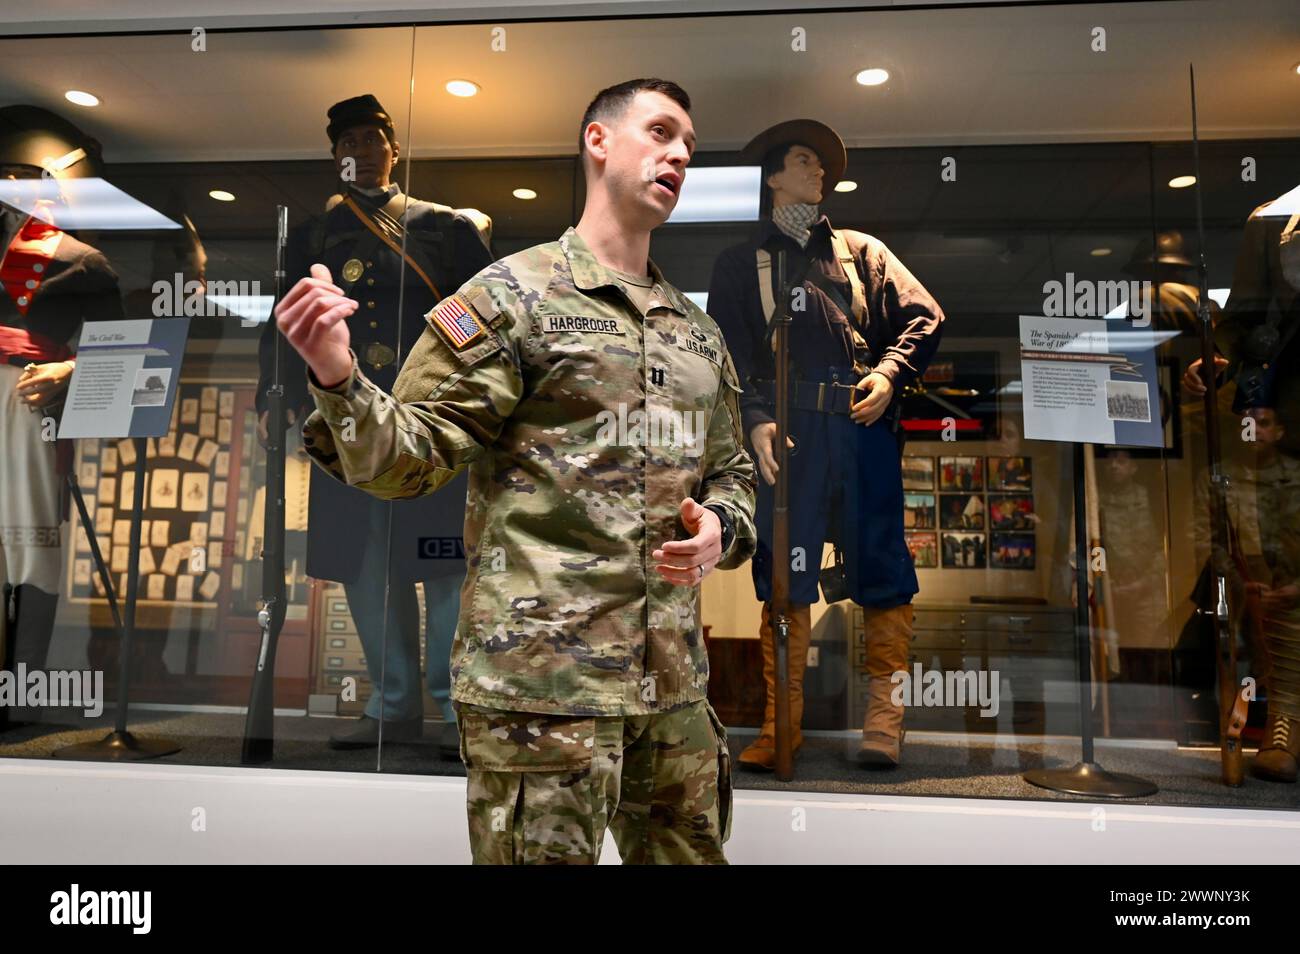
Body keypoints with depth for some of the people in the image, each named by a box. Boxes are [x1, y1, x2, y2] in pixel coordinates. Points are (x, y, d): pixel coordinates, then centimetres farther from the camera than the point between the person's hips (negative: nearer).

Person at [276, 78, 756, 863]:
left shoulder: (698, 331, 15)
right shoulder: (514, 293, -4)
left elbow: (733, 472, 21)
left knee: (689, 851, 20)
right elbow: (410, 458, -7)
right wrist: (338, 380, -26)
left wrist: (721, 529, 0)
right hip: (541, 683, -6)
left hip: (674, 683, 7)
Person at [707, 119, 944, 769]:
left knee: (882, 569, -2)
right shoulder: (741, 263, 20)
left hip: (865, 424, 2)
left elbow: (923, 316, 16)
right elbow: (729, 351, 7)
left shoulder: (862, 251, 25)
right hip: (788, 429, -1)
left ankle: (882, 711, 7)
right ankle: (781, 721, 1)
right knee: (785, 574, -4)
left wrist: (889, 374, -3)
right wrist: (755, 419, -9)